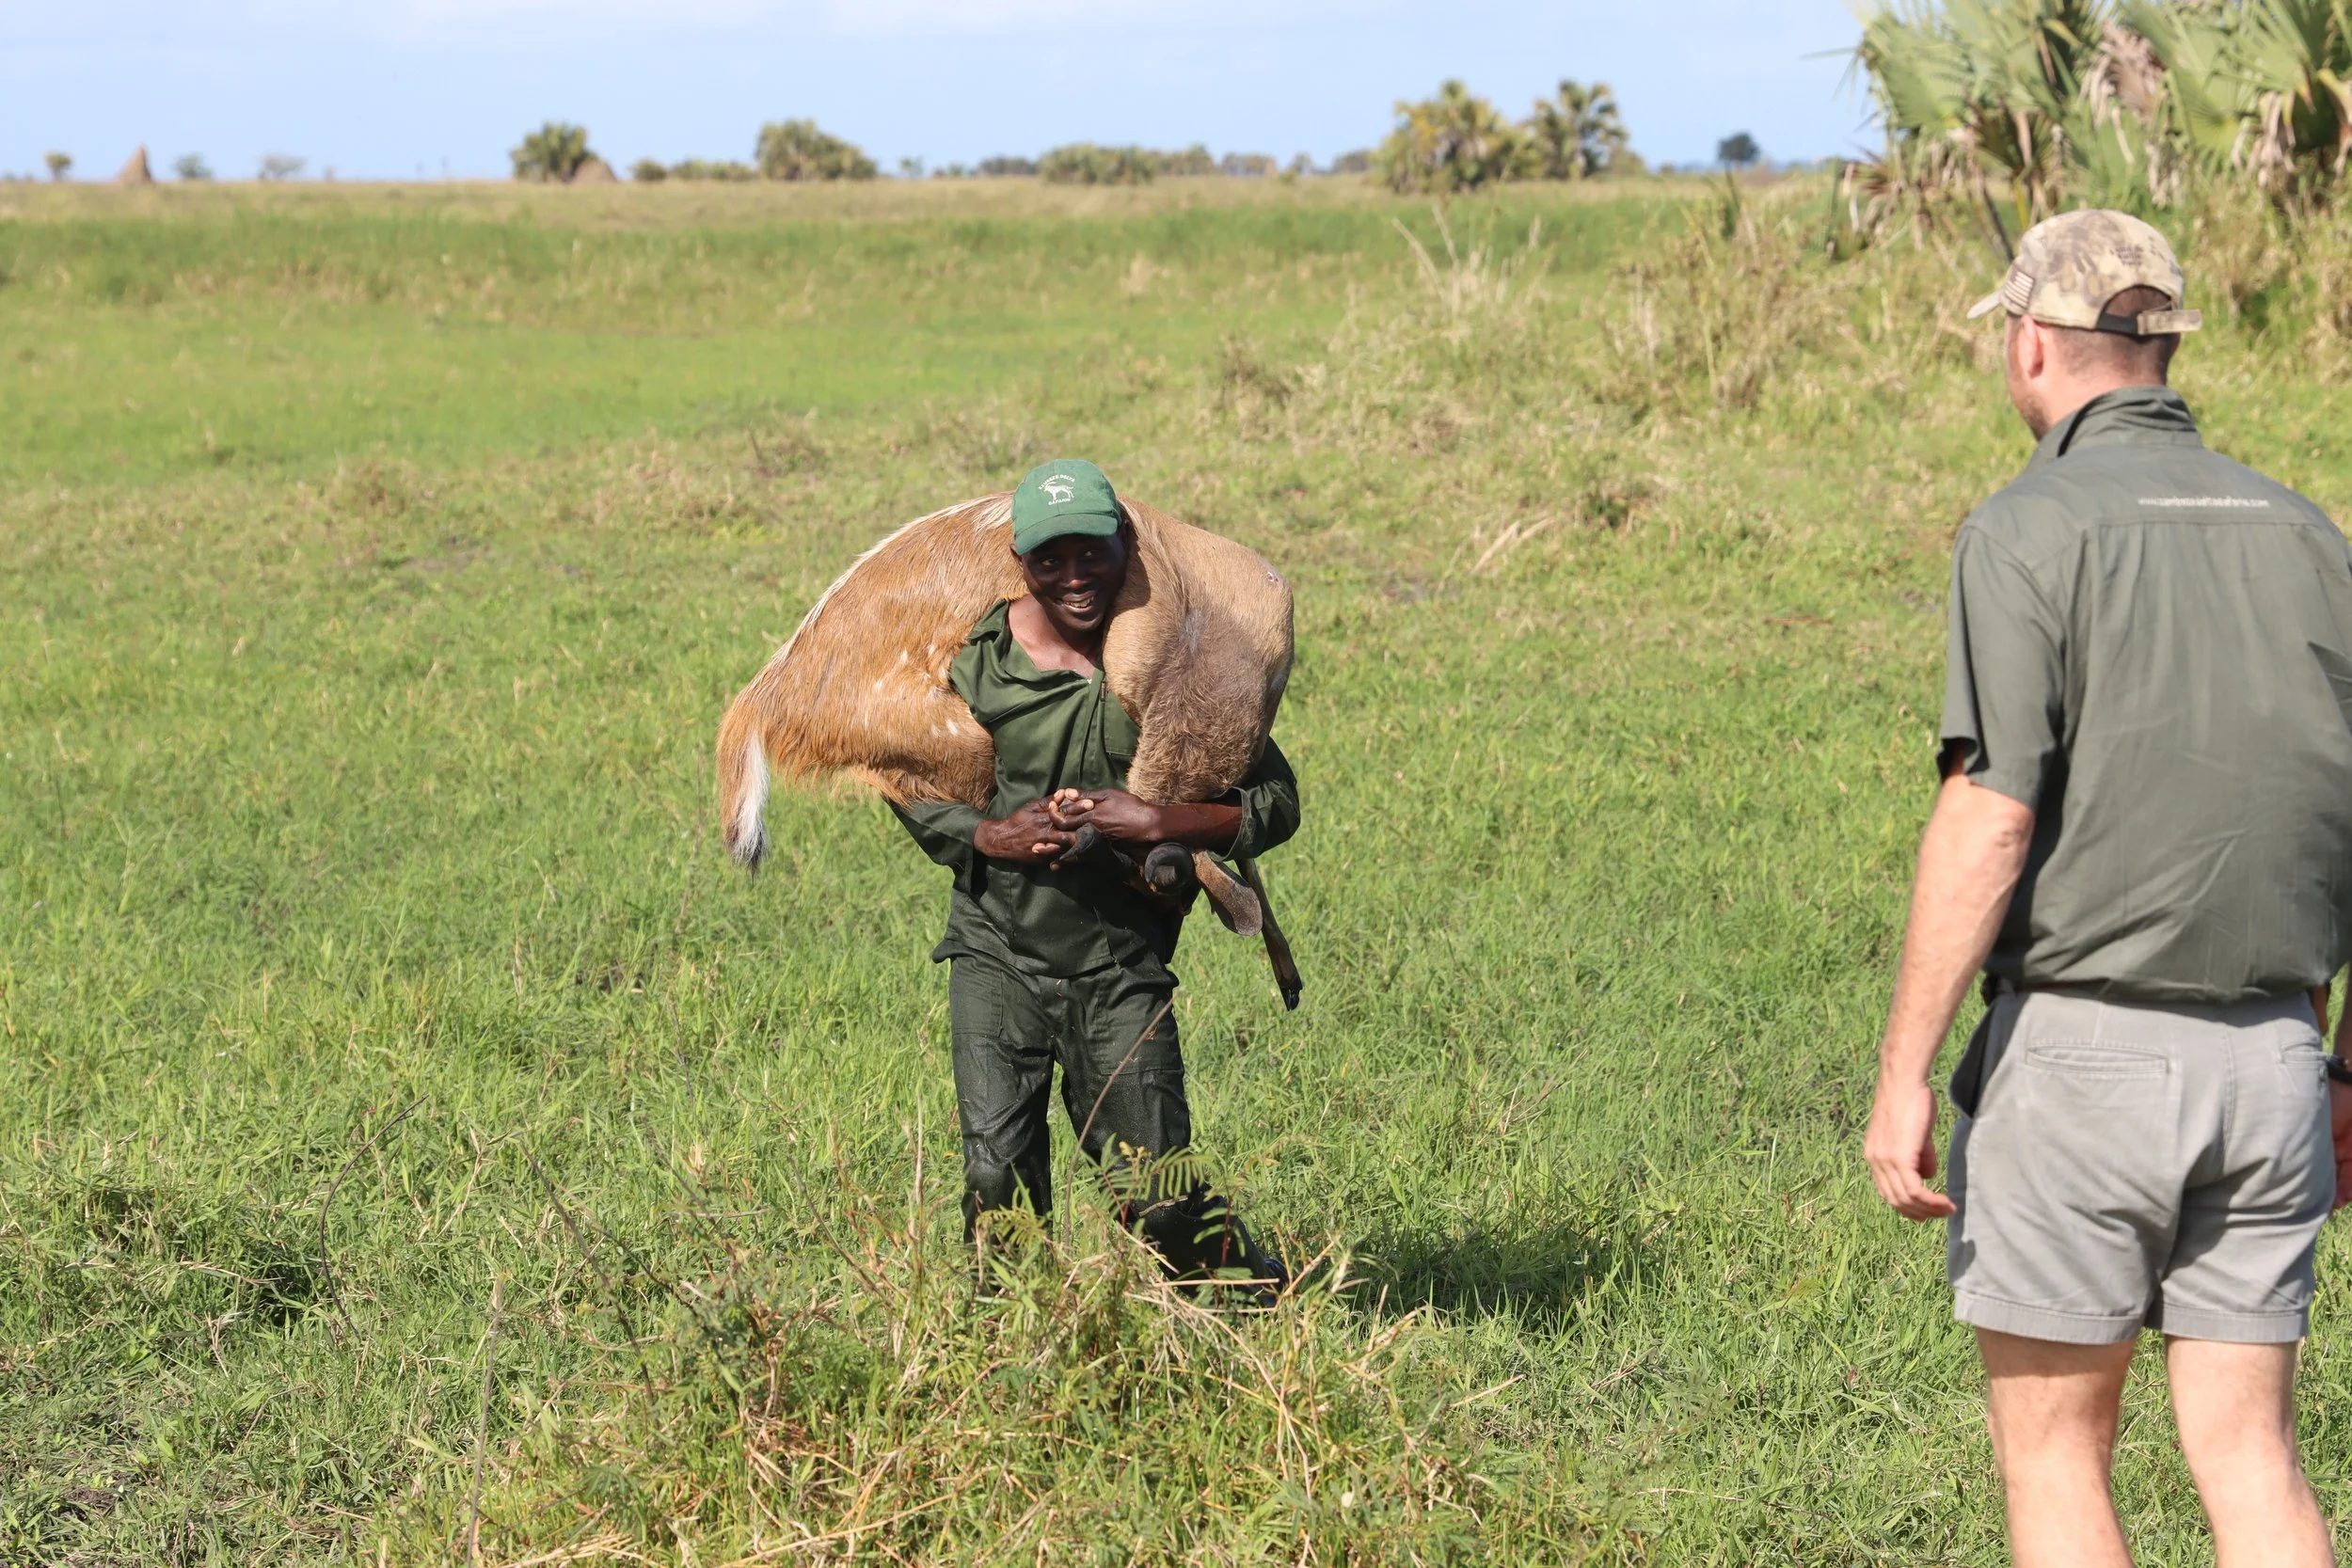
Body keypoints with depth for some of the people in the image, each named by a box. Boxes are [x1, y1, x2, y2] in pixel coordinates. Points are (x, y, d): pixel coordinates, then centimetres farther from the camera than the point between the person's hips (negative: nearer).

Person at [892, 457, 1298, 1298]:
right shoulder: (974, 660, -4)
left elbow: (1275, 802, -3)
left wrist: (1152, 824, -18)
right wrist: (988, 836, -10)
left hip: (1120, 967, -1)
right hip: (996, 953, 2)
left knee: (1157, 1194, -3)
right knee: (998, 1180, 0)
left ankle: (1270, 1307, 22)